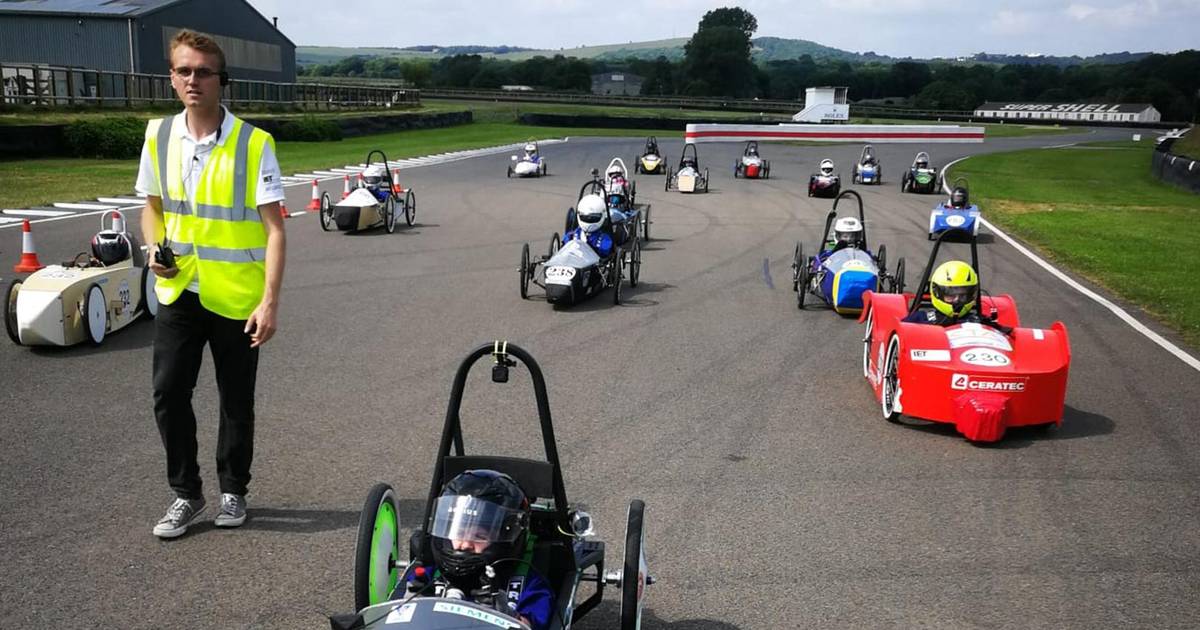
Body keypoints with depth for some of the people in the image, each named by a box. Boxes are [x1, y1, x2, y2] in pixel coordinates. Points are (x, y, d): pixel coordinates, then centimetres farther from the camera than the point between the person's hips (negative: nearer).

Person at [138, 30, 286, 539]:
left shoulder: (253, 143, -11)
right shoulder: (158, 136, 2)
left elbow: (274, 229, -12)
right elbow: (152, 207, 16)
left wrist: (269, 301, -18)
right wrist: (155, 247, -6)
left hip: (237, 296, -3)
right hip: (178, 292, 3)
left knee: (236, 400, 9)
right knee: (169, 394, 2)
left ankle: (233, 491, 28)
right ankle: (185, 492, 21)